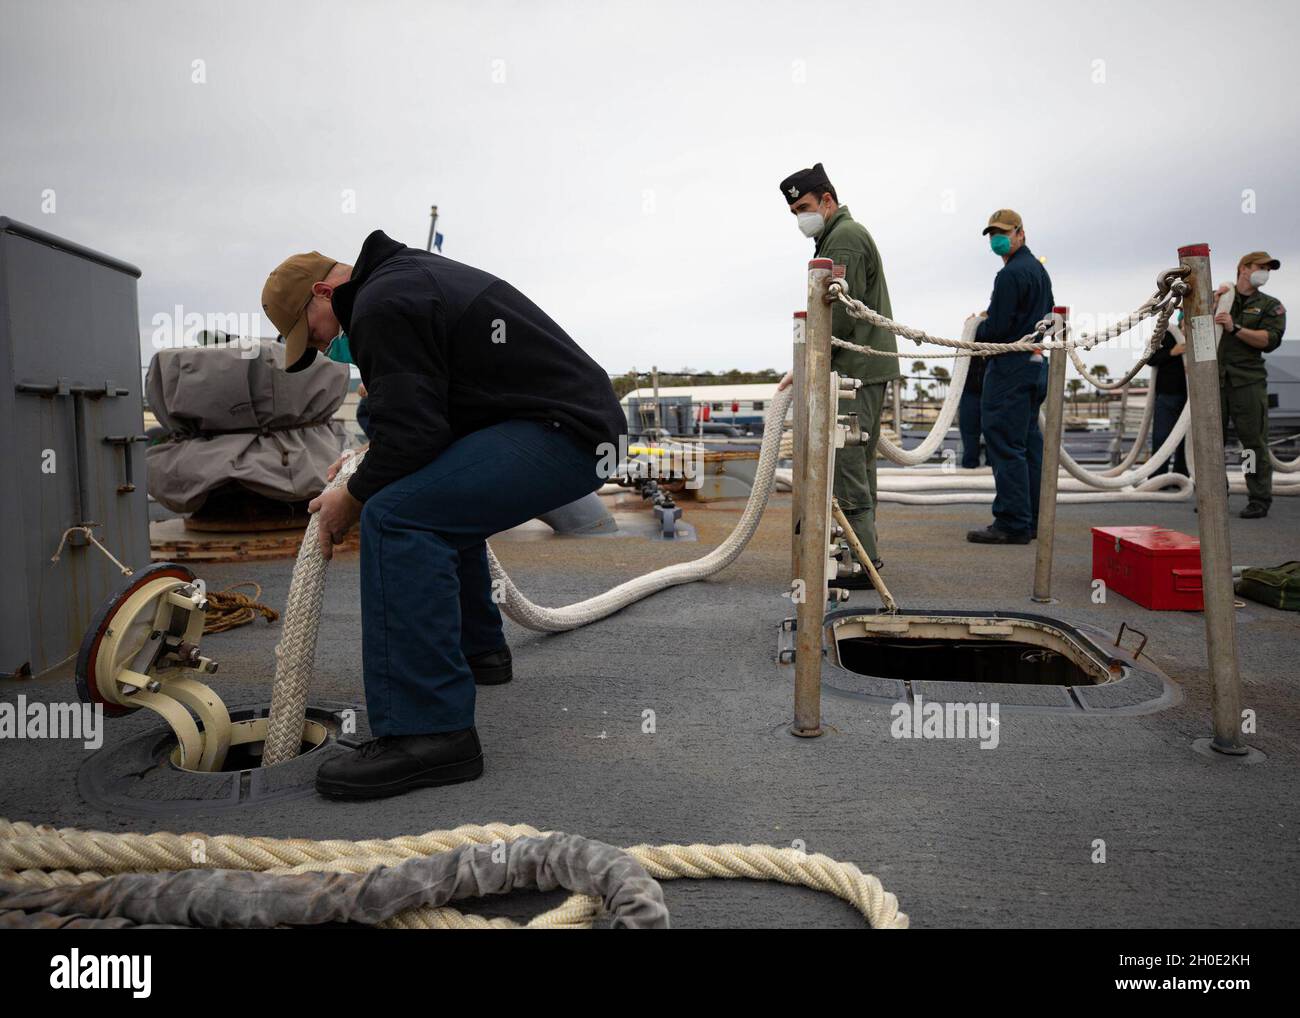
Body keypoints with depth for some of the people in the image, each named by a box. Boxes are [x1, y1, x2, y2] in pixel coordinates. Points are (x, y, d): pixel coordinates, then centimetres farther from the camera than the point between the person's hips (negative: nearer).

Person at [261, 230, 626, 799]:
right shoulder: (406, 273, 21)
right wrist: (362, 468, 26)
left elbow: (411, 436, -17)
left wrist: (350, 502, -1)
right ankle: (477, 649, 37)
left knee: (398, 517, -23)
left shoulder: (381, 307, -12)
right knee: (444, 499, 31)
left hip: (565, 432, -11)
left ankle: (430, 736, -21)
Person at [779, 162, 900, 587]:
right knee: (858, 461, 13)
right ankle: (865, 553, 21)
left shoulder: (844, 238, -10)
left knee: (846, 461, -11)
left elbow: (841, 315, -19)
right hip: (867, 367, 11)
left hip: (856, 369, -11)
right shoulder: (846, 233, 24)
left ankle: (861, 563, -8)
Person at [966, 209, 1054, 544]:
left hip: (1011, 366, -10)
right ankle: (1033, 520, 18)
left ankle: (1012, 523, -9)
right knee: (1029, 443, 13)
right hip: (1036, 362, 10)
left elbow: (998, 327, -18)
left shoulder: (1011, 274, -14)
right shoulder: (1038, 269, 19)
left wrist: (976, 332, 3)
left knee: (1005, 444, -9)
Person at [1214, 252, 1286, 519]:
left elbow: (1269, 340, -2)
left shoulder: (1270, 305, 12)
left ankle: (1259, 500, 0)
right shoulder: (1217, 297, 17)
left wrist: (1235, 328, -13)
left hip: (1248, 381, -2)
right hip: (1214, 379, 2)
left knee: (1254, 442, -5)